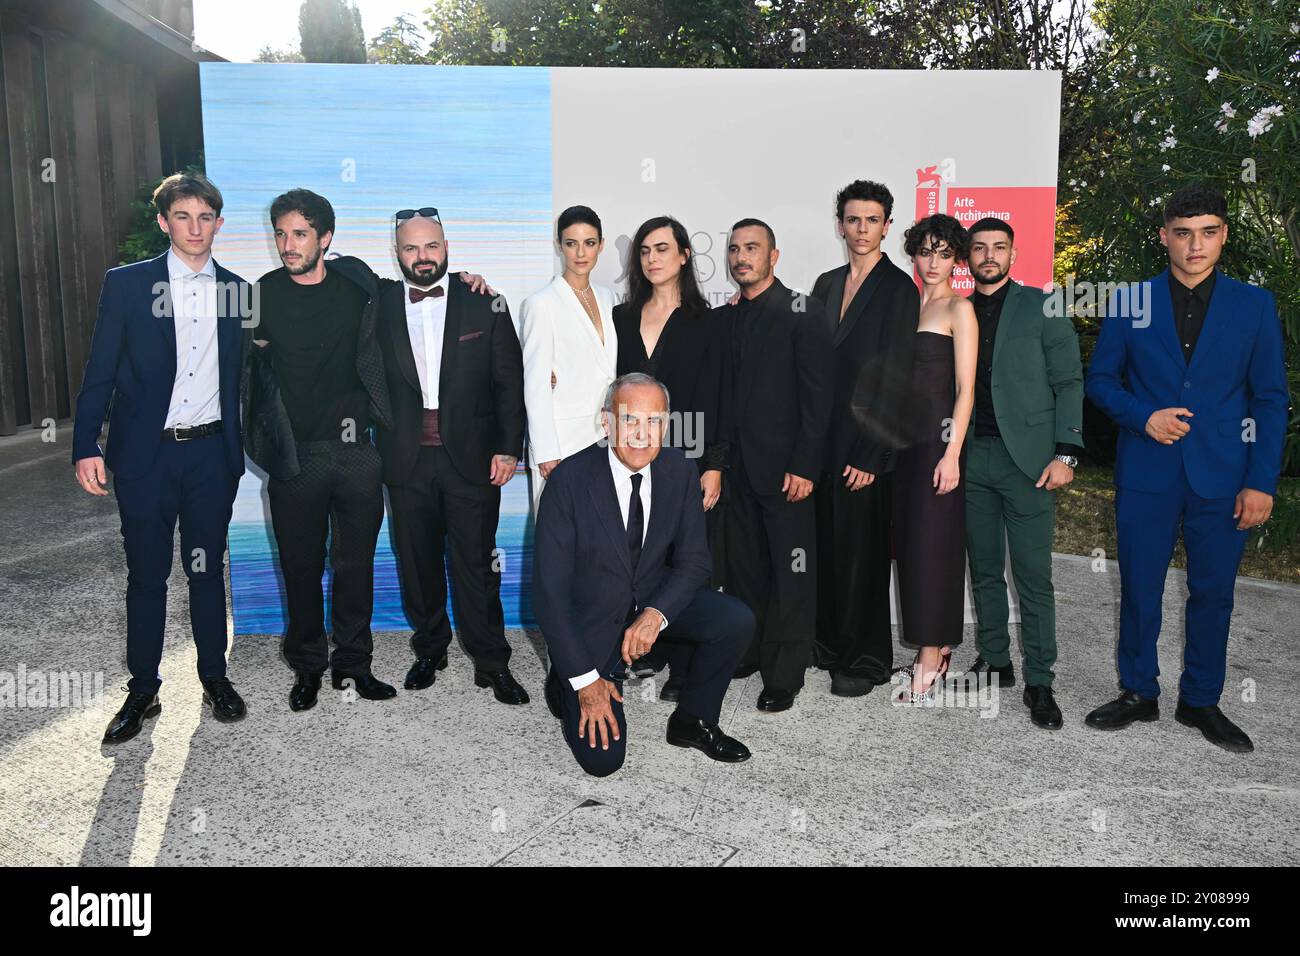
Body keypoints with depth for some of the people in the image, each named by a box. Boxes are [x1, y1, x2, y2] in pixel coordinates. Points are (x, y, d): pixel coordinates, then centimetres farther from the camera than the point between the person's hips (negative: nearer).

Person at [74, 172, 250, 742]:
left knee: (208, 568, 11)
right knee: (146, 575, 7)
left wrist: (244, 446, 4)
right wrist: (87, 447, -10)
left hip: (211, 452, 1)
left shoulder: (236, 290, 5)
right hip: (145, 454, -1)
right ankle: (142, 691, 20)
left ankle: (214, 676, 26)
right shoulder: (127, 284, -1)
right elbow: (100, 372, -2)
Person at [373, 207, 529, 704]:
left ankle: (491, 662, 15)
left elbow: (510, 380, 1)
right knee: (417, 563, 12)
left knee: (477, 564, 3)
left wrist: (508, 447, -3)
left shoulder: (483, 304, 2)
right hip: (406, 460, 2)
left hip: (472, 457, -2)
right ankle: (429, 649, 29)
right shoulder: (379, 306, 5)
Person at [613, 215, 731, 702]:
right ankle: (651, 648, 25)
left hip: (688, 460, -3)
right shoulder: (621, 319, 11)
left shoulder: (707, 324, 0)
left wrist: (715, 467, -10)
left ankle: (686, 667, 12)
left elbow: (720, 400, -4)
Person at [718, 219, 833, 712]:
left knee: (790, 575, 1)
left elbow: (818, 394, -9)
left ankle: (784, 675, 11)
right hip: (736, 467, 6)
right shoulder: (723, 317, 12)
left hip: (785, 469, -5)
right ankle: (747, 652, 28)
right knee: (742, 566, 13)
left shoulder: (802, 312, -5)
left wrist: (804, 466, -14)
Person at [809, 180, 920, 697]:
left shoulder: (899, 288, -6)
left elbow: (896, 377, -12)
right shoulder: (826, 284, 13)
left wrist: (873, 454, -15)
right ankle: (830, 640, 27)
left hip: (865, 442, -6)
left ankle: (866, 658, 17)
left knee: (862, 550, 2)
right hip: (821, 437, 6)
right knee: (826, 543, 11)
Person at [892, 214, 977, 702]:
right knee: (909, 542, 8)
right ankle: (937, 646, 20)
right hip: (906, 436, 7)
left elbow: (965, 388, -10)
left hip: (939, 437, -7)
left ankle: (930, 660, 3)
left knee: (931, 545, -5)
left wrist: (952, 453, -17)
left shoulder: (959, 308, -4)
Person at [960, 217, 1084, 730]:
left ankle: (1039, 682, 5)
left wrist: (1066, 453, -11)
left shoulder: (1040, 307, 2)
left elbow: (1068, 382, -2)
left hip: (1026, 458, -4)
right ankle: (994, 662, 22)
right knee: (984, 569, 10)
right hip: (971, 458, 4)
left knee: (1033, 575, -4)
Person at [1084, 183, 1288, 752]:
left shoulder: (1254, 305, 3)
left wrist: (1262, 482, -5)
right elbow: (1100, 378, 8)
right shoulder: (1129, 303, 2)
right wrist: (1143, 417, -12)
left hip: (1222, 477, 0)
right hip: (1146, 473, 0)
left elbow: (1271, 399, 3)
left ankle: (1201, 702, 24)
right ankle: (1138, 694, 23)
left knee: (1212, 592, 8)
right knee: (1139, 588, 6)